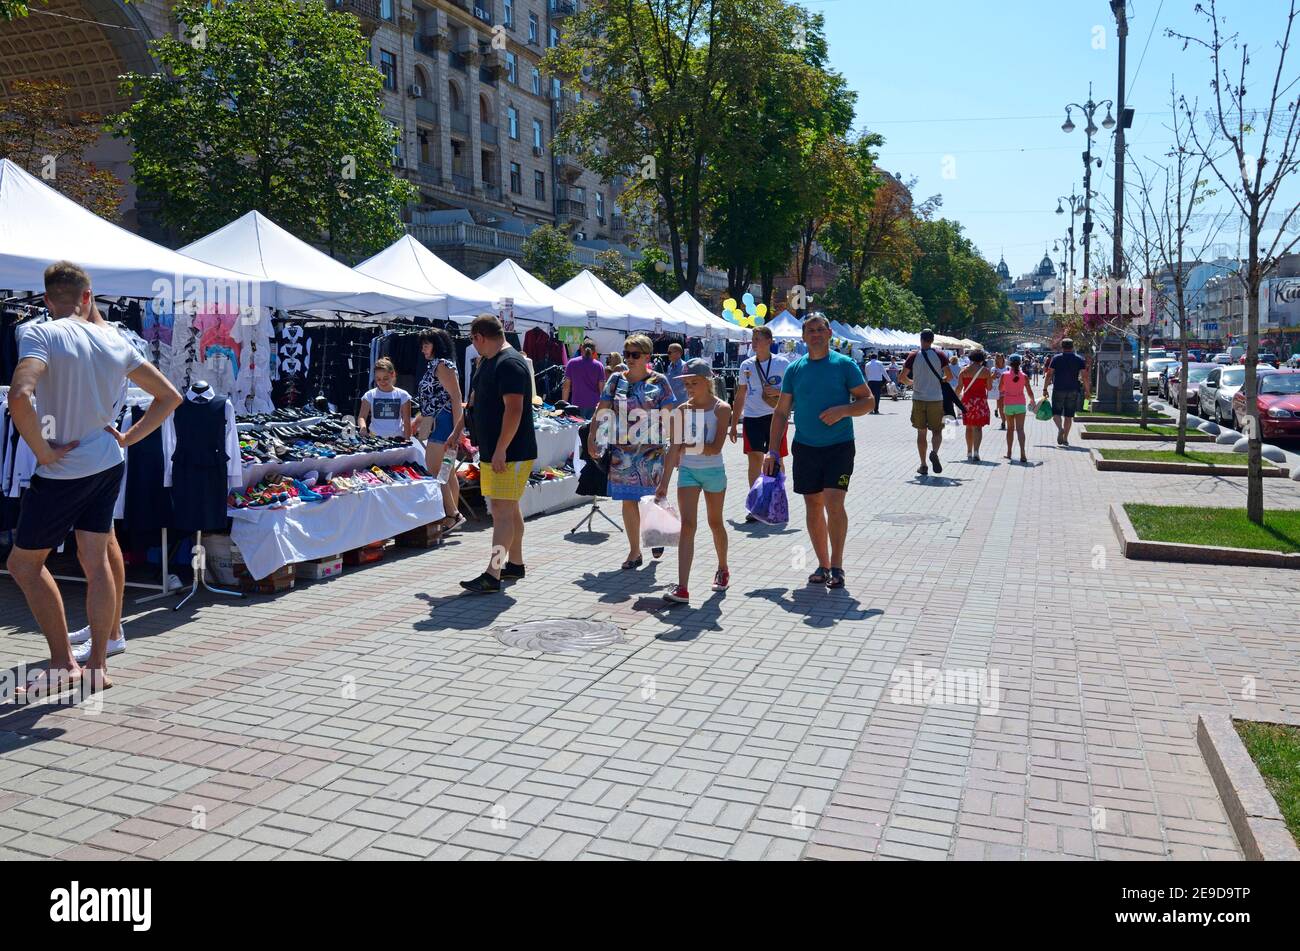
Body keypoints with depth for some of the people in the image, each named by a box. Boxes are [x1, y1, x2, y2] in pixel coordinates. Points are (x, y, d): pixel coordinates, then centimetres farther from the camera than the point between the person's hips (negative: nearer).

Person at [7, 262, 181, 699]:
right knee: (95, 560, 11)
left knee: (23, 563, 9)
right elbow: (169, 396, 10)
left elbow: (20, 396, -31)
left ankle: (62, 664, 9)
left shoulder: (40, 335, -14)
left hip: (63, 471, -6)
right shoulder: (115, 342, 4)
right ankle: (98, 666, 16)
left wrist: (42, 449, -18)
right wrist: (128, 438, 8)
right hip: (109, 464, 6)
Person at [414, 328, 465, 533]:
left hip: (443, 424, -10)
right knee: (448, 473, 11)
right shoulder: (434, 365, 19)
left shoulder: (442, 365, -11)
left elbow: (456, 398, -17)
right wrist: (417, 422, 27)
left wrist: (457, 429, -22)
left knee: (434, 472, -11)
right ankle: (453, 515, 16)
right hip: (437, 424, 10)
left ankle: (452, 515, -7)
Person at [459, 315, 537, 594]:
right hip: (491, 452, 10)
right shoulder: (487, 362, 16)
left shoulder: (510, 363, -16)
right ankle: (515, 564, 26)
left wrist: (501, 450, -25)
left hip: (510, 454, -10)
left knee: (502, 509, -11)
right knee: (508, 508, 15)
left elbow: (514, 409, -24)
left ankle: (492, 576, -13)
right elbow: (479, 402, 26)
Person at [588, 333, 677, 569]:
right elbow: (602, 411, 7)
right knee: (628, 500, 4)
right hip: (622, 451, 2)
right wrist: (591, 437, 0)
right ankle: (634, 552, 12)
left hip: (651, 450, -2)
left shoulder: (658, 381, -1)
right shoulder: (616, 380, 7)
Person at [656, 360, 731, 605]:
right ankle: (682, 588, -14)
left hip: (713, 471, -2)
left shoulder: (721, 409, -8)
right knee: (687, 525, -8)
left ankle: (723, 569, 42)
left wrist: (689, 447, -14)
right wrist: (664, 482, -5)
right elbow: (675, 448, -1)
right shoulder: (682, 410, 1)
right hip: (688, 471, 2)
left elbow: (716, 447, -17)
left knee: (715, 522, 16)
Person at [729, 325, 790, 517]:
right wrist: (734, 423, 13)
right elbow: (740, 396, 15)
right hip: (751, 417, 2)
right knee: (754, 459, -3)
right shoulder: (746, 365, 8)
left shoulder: (782, 363, -1)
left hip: (775, 416, -2)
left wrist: (778, 392, -17)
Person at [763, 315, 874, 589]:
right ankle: (823, 565, 19)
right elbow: (781, 412, 9)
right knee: (813, 507, 8)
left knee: (834, 503, -14)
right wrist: (772, 451, 3)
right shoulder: (794, 369, 6)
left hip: (838, 446, -3)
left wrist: (843, 410, -19)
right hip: (805, 448, 4)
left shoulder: (844, 365, -2)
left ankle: (837, 566, -2)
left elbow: (868, 401, 0)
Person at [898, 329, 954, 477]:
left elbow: (902, 377, -1)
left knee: (921, 432, 9)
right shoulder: (940, 355, -2)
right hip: (936, 399, -1)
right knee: (937, 431, 8)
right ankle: (934, 452, -22)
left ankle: (923, 466, 9)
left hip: (918, 399, 1)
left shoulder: (914, 356, -1)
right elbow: (950, 376, -5)